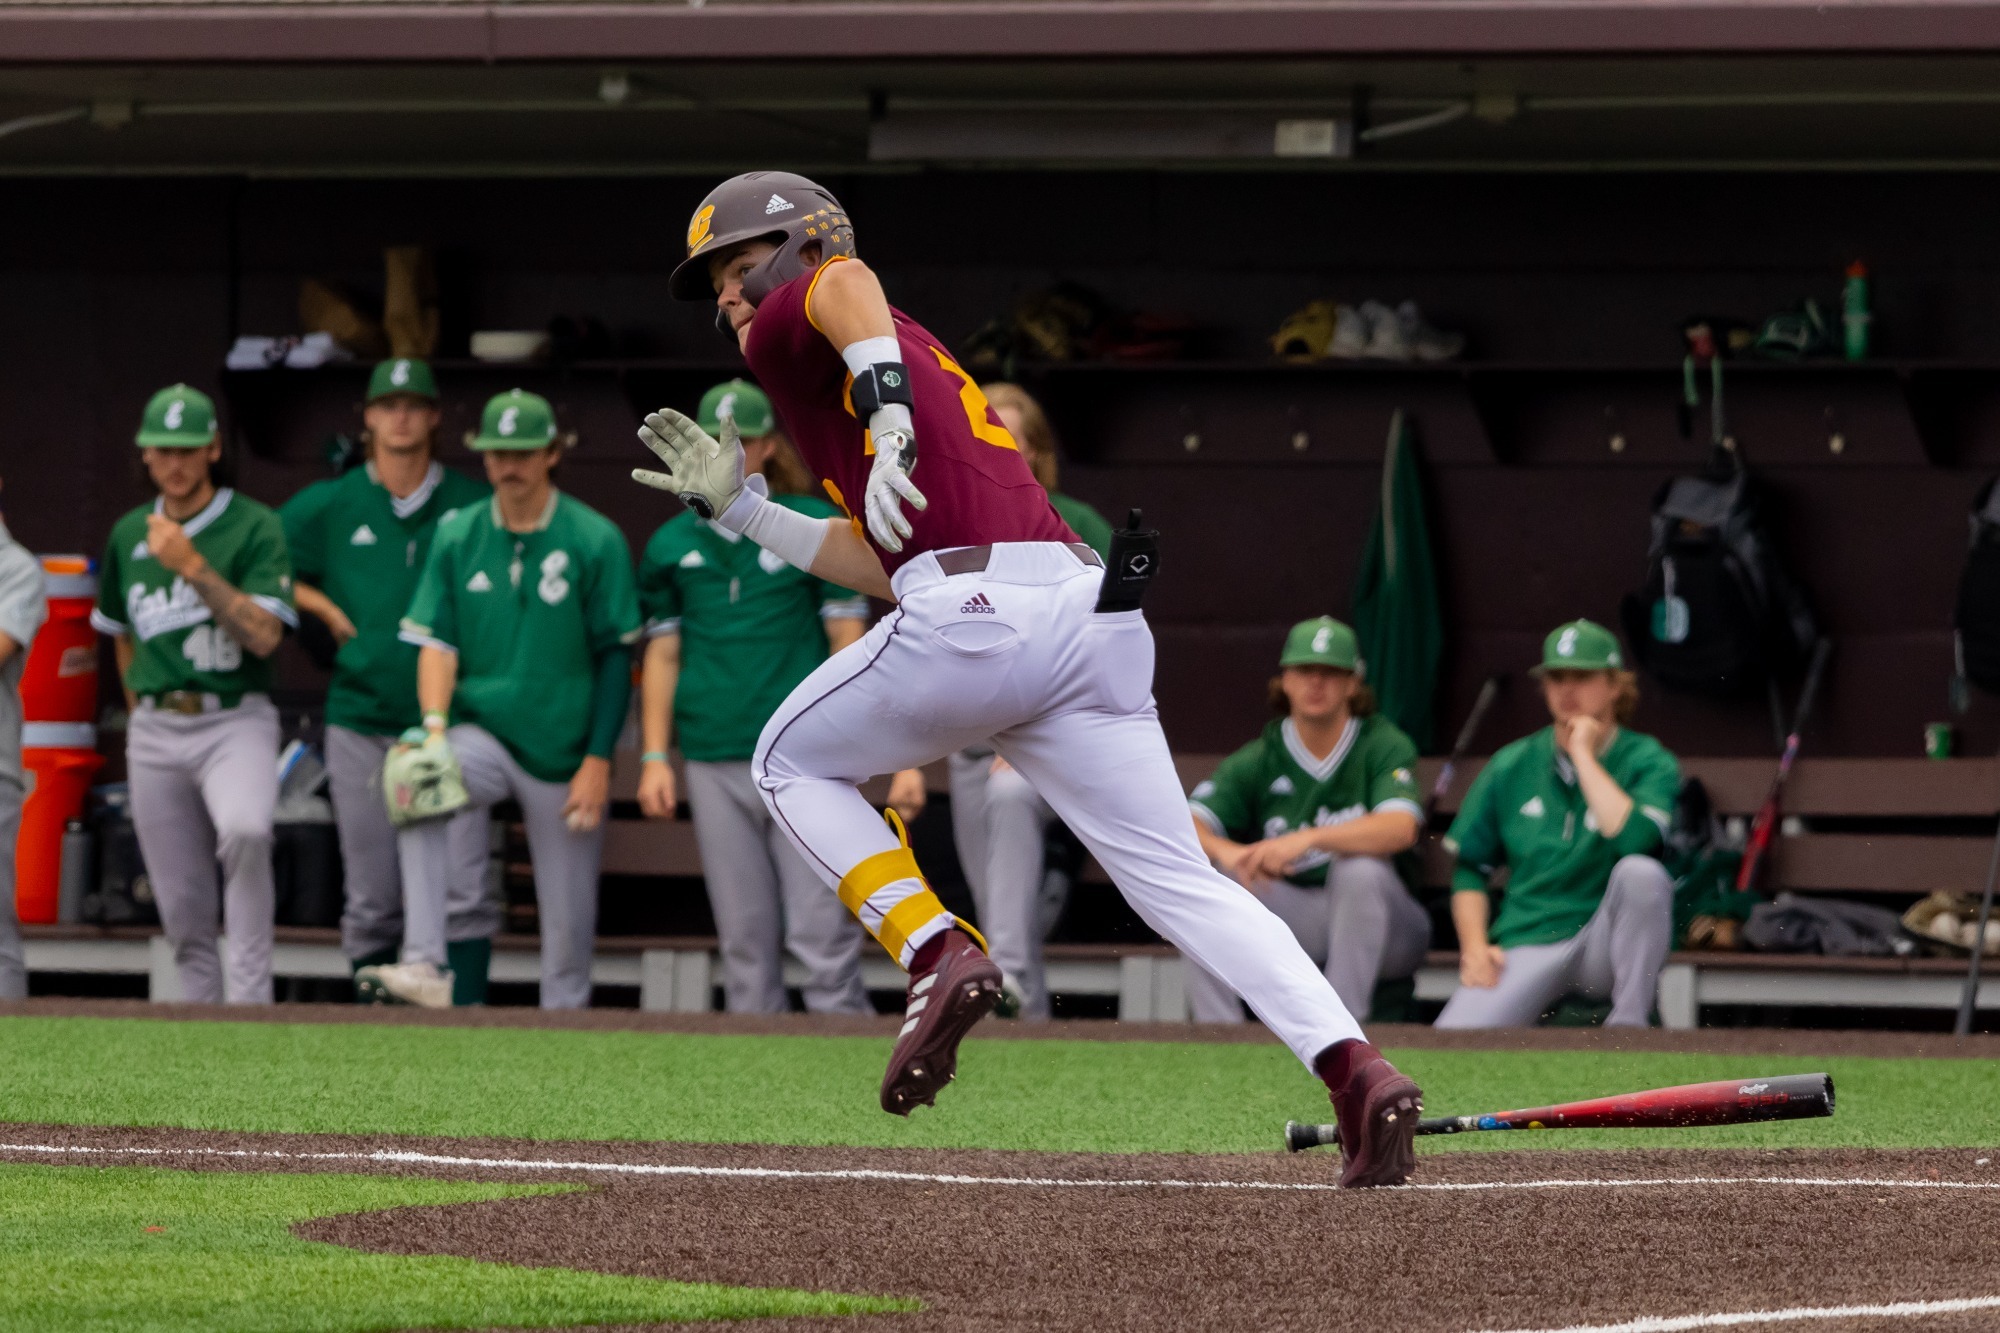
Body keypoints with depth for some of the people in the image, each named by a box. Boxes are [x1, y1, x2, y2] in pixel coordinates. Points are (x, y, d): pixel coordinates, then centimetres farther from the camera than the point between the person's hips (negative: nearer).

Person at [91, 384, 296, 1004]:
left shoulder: (254, 527, -3)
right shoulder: (128, 534, 13)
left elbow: (264, 636, -15)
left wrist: (193, 566, -21)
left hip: (234, 722, -5)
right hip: (155, 731, 5)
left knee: (244, 831, -34)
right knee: (182, 907, 4)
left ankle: (249, 994, -26)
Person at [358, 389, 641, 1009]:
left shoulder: (595, 541, -3)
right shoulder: (457, 536, 5)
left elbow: (616, 658, -2)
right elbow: (437, 642, 2)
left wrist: (598, 761, -8)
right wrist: (434, 727, -16)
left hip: (564, 751, -1)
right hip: (483, 735, 1)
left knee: (567, 918, 2)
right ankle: (425, 966, -36)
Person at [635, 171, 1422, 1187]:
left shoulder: (793, 323, 12)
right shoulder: (923, 357, 36)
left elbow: (846, 283, -14)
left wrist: (884, 412, -31)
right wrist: (739, 509, 36)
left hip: (976, 609, -7)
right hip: (1094, 612, 7)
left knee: (793, 763, 19)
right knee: (1179, 879, 4)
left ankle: (938, 955, 0)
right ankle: (1356, 1071, -15)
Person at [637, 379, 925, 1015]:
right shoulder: (672, 545, 11)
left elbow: (849, 645, 0)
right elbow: (661, 656, 15)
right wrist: (654, 758, 7)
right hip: (714, 765, 3)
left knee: (821, 933, -10)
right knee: (745, 940, 5)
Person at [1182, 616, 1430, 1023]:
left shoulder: (1384, 746, -5)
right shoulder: (1259, 760, 3)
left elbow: (1400, 829, -25)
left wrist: (1307, 839, -39)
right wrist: (1228, 852, -34)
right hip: (1289, 918, 3)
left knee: (1358, 867, -34)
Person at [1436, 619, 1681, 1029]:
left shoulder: (1647, 761, 0)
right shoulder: (1512, 766, 10)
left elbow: (1633, 838, -21)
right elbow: (1470, 867, 15)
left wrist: (1584, 755, -13)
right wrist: (1474, 947, 0)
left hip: (1605, 946, -1)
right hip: (1526, 946, 1)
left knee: (1641, 872, -35)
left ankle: (1628, 1025, -22)